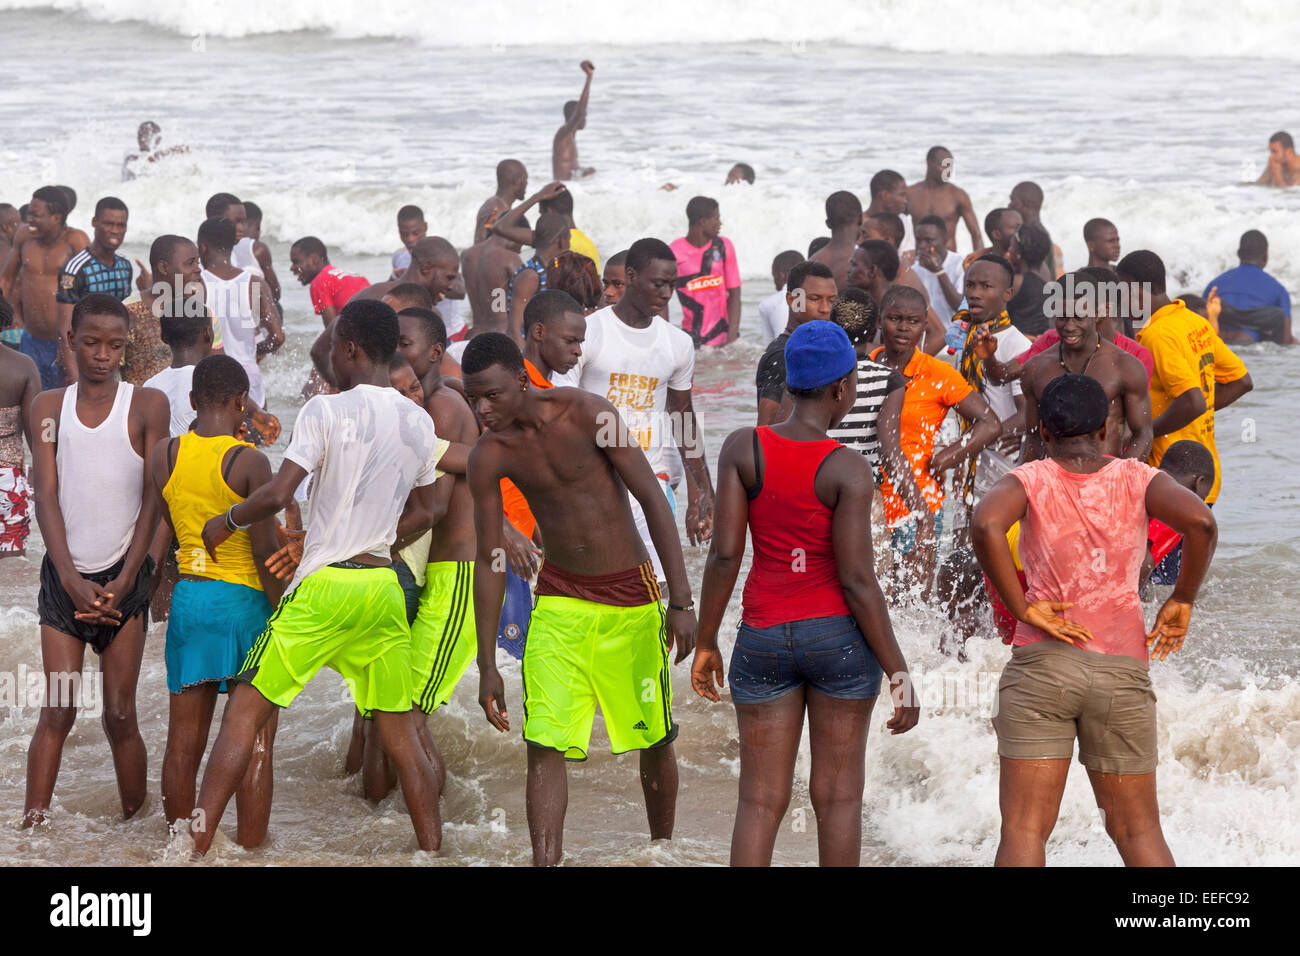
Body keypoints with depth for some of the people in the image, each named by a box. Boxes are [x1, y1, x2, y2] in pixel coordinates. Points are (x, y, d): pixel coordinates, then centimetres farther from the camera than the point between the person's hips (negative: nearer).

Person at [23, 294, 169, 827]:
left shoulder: (147, 406, 1)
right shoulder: (49, 407, 6)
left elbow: (153, 500, -1)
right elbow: (46, 495, 0)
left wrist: (123, 581, -9)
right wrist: (72, 580, -11)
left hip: (123, 578, -1)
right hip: (64, 576, 1)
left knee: (120, 714, 1)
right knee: (57, 711, -4)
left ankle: (135, 823, 9)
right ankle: (33, 825, -4)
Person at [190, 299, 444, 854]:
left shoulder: (328, 411, -10)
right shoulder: (420, 423, 9)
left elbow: (277, 495, -16)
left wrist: (225, 522, 1)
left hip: (323, 585, -5)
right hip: (384, 587, 5)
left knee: (245, 712, 1)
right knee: (400, 731, 12)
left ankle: (196, 848, -3)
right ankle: (434, 852, 10)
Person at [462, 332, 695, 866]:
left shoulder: (587, 415, -17)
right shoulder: (488, 457, -8)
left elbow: (653, 500, -13)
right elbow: (489, 562, -1)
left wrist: (681, 600, -17)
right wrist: (487, 667, -1)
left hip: (630, 599, -2)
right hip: (559, 599, 2)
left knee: (654, 741, 11)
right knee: (544, 746, -12)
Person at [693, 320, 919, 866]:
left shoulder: (742, 448, -5)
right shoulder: (849, 472, -13)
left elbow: (724, 554, -6)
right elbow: (857, 581, -15)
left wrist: (705, 643, 4)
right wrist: (898, 672, -9)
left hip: (764, 637, 2)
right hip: (839, 636, -2)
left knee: (760, 802, 6)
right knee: (838, 793, 10)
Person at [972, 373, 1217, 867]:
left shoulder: (1029, 480, 2)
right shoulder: (1138, 479, 5)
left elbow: (986, 524, -21)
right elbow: (1200, 521, -13)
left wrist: (1022, 608, -12)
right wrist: (1181, 603, 0)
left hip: (1041, 663, -1)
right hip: (1122, 669, 1)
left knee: (1023, 829, -2)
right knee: (1138, 830, 13)